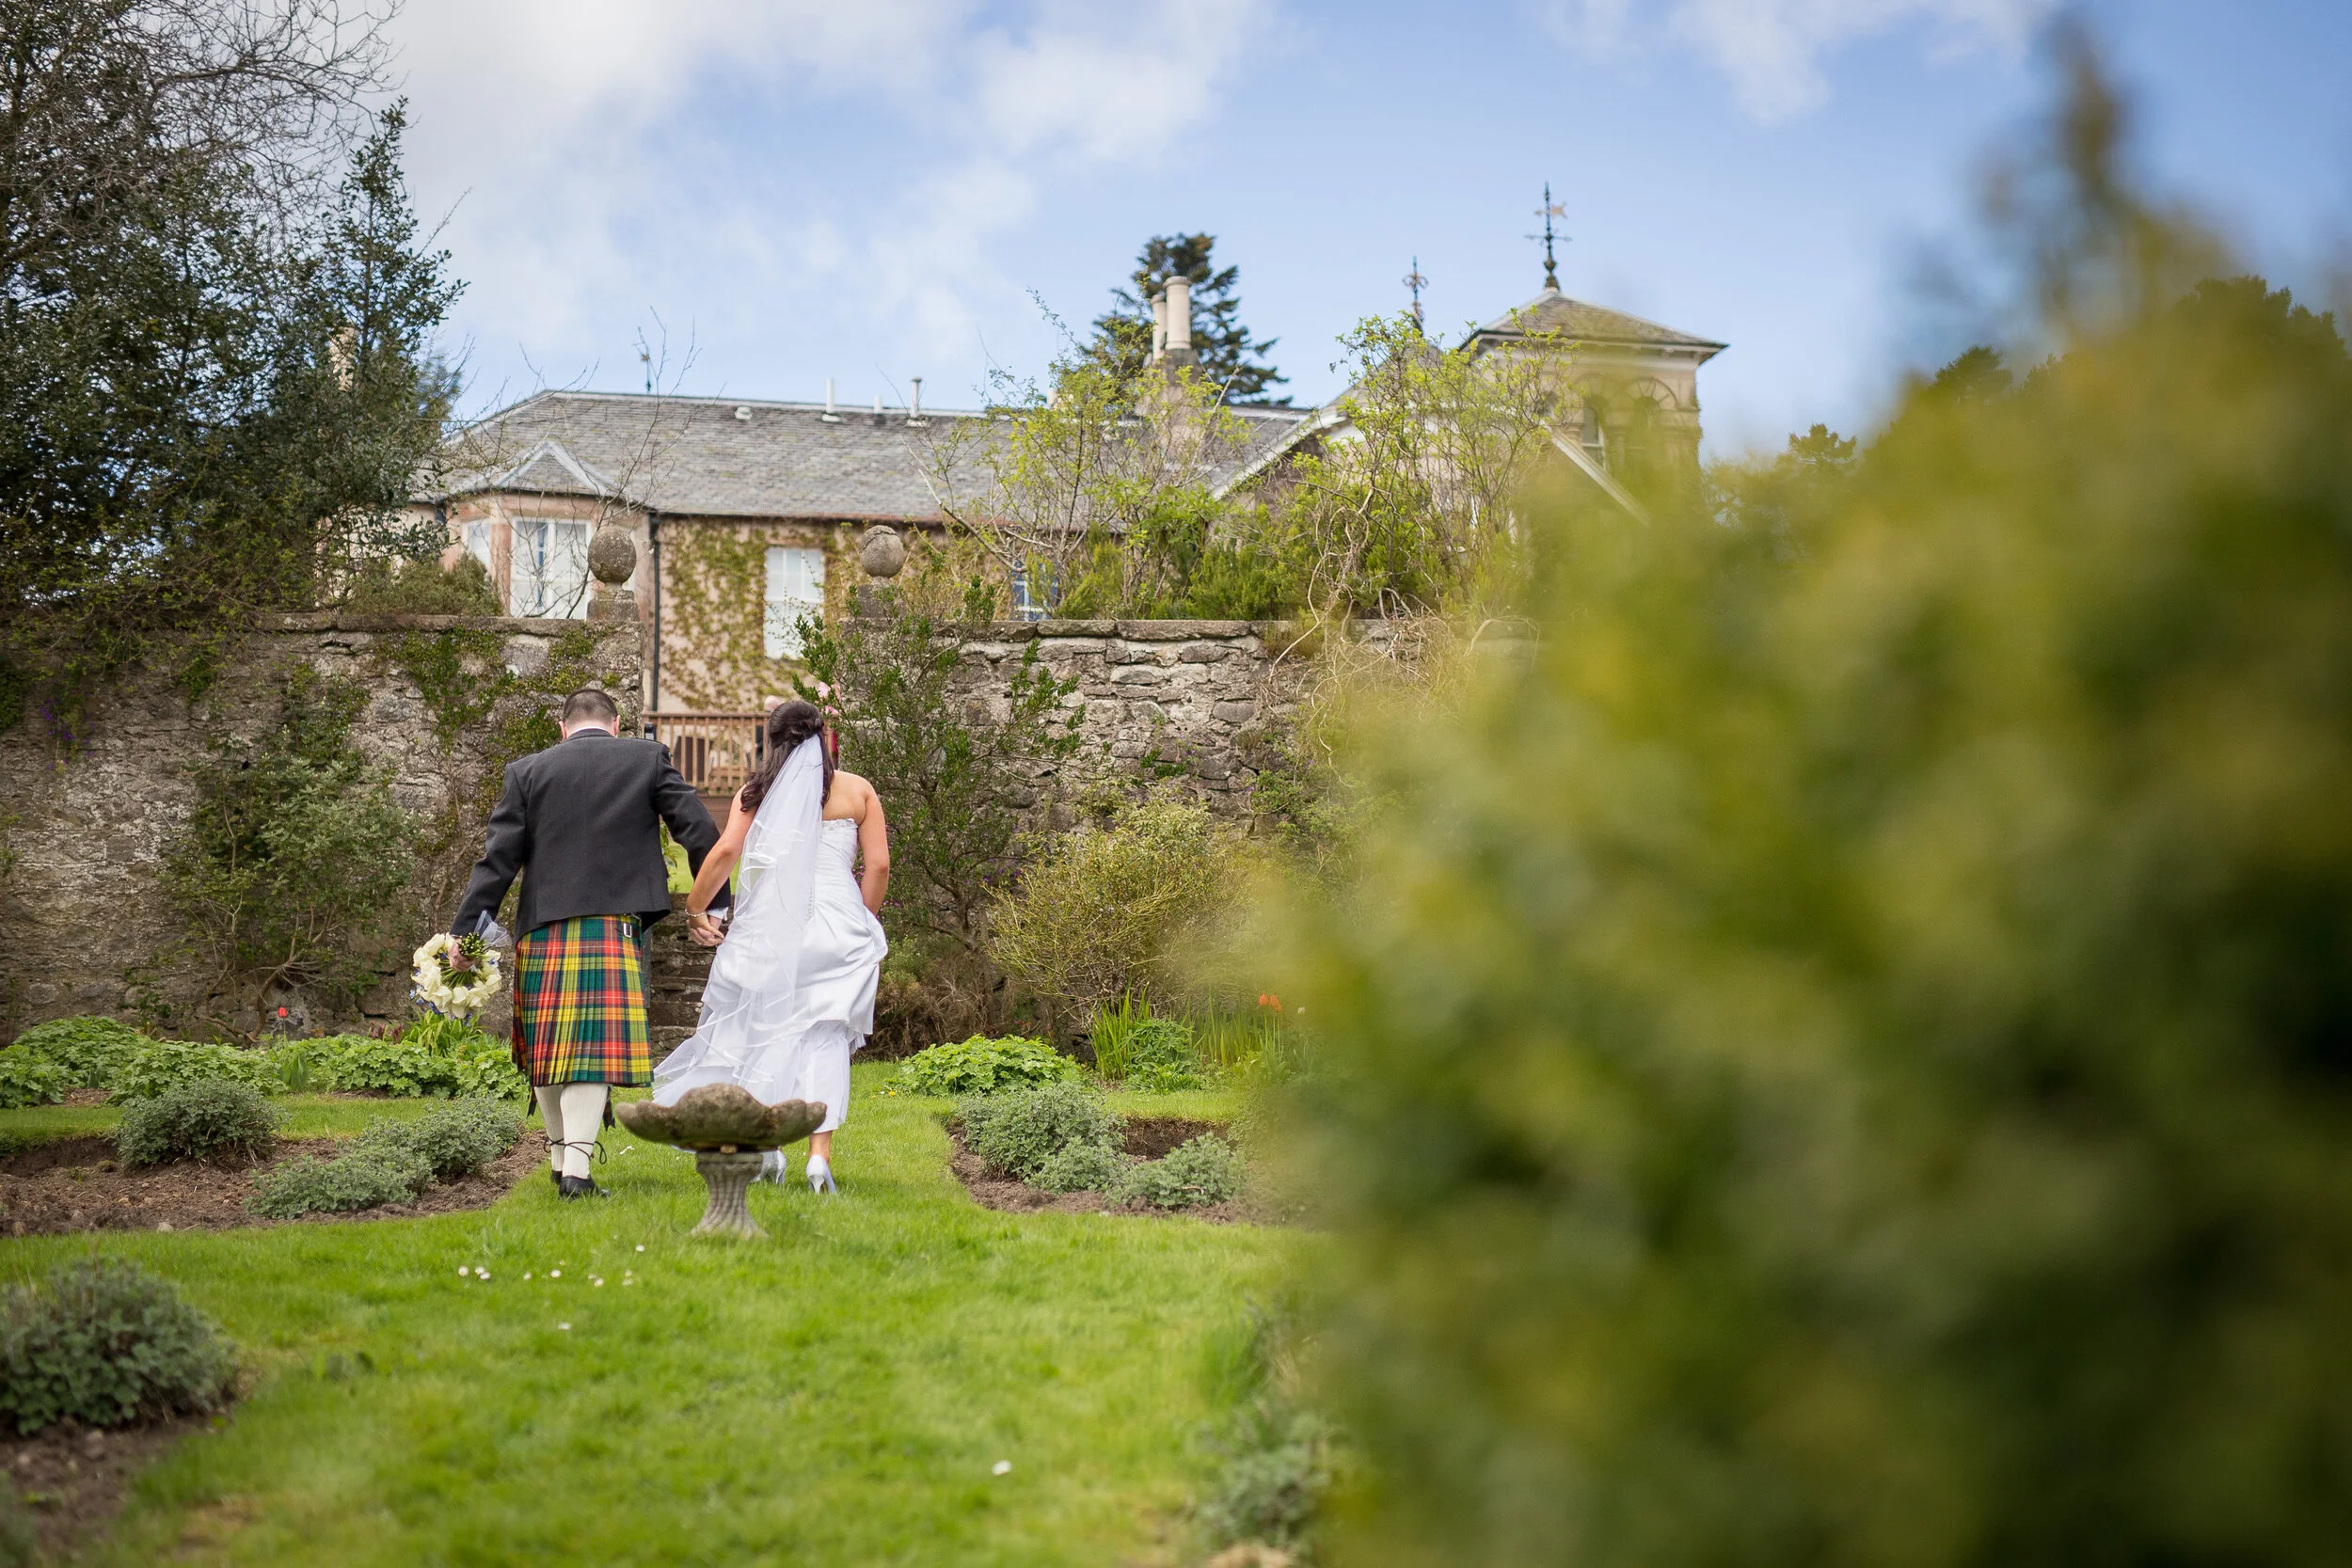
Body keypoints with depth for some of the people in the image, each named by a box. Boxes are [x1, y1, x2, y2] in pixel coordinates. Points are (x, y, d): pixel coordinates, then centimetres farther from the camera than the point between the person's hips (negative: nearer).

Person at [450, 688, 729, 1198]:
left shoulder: (527, 771, 8)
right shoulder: (648, 759, 5)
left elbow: (497, 859, 3)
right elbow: (699, 831, 1)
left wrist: (463, 934, 3)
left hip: (543, 931, 2)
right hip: (615, 926, -2)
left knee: (548, 1047, 14)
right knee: (595, 1048, -4)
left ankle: (559, 1159, 24)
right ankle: (577, 1166, -13)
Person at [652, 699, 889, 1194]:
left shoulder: (756, 792, 7)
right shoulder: (858, 791, 7)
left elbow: (725, 851, -5)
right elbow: (878, 864, 2)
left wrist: (696, 909, 5)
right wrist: (864, 923, 14)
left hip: (767, 924, 0)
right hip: (836, 922, 0)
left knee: (762, 1028, 12)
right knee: (824, 1036, -1)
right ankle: (820, 1153, -12)